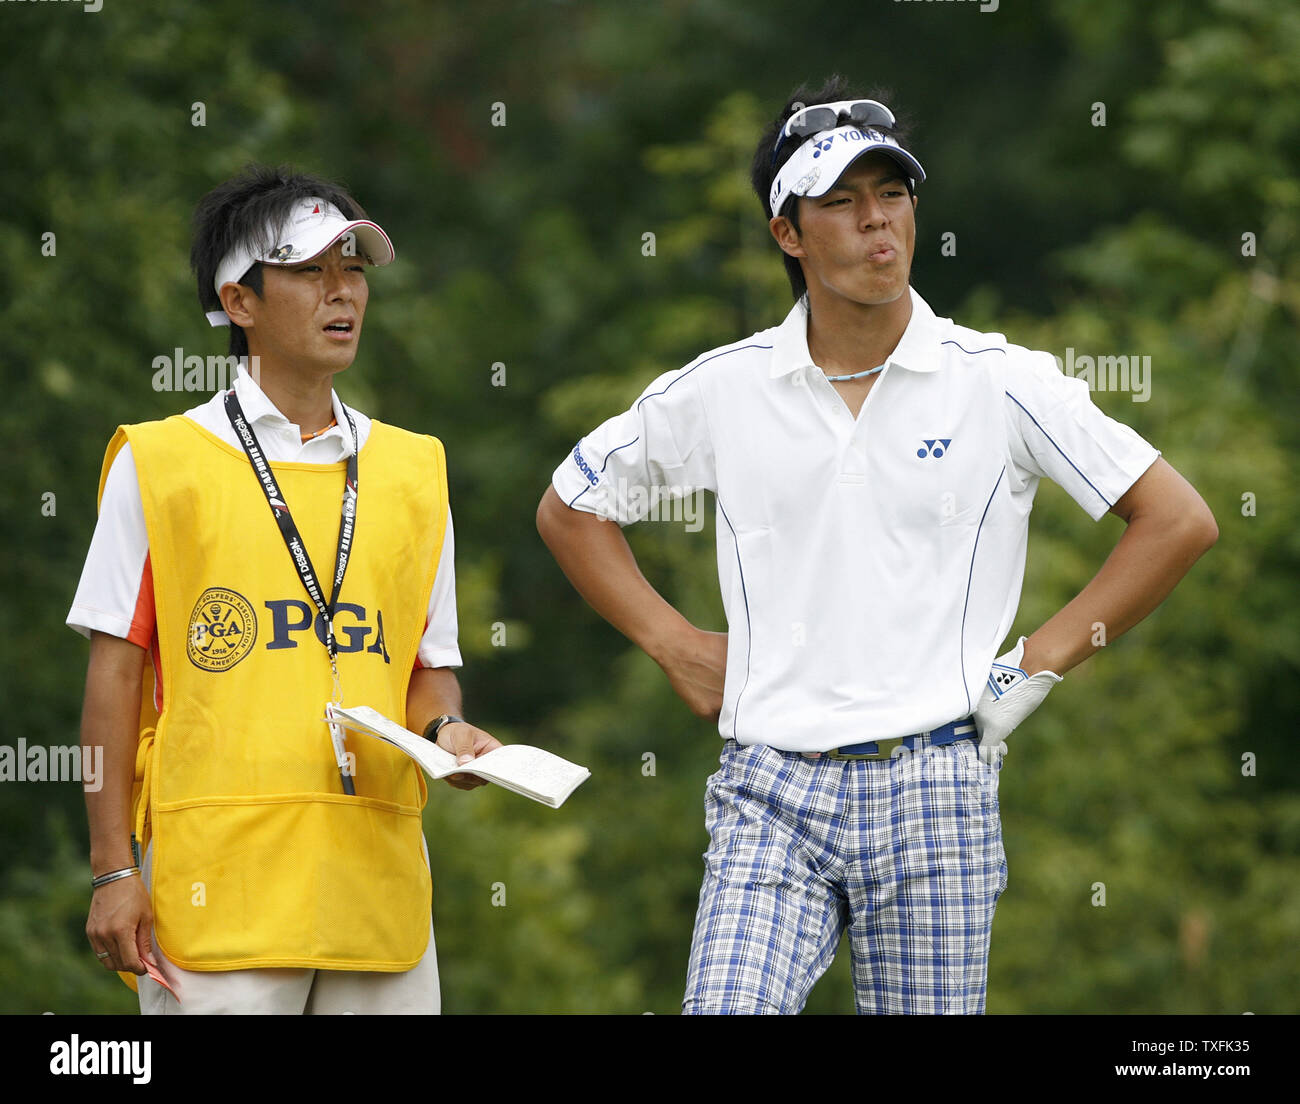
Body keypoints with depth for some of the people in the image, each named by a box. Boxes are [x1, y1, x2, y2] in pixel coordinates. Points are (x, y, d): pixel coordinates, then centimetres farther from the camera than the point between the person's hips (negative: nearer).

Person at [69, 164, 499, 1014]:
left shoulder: (413, 471, 17)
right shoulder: (159, 463, 5)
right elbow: (117, 671, 3)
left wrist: (446, 729, -3)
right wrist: (114, 869, -3)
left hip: (377, 877, 4)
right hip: (216, 880, -4)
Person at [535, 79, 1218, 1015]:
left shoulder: (1002, 383, 1)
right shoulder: (722, 390, 6)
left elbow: (1179, 521, 4)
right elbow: (570, 508, 21)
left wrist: (1044, 660, 1)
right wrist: (676, 646, 11)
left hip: (934, 788, -1)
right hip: (773, 789, 1)